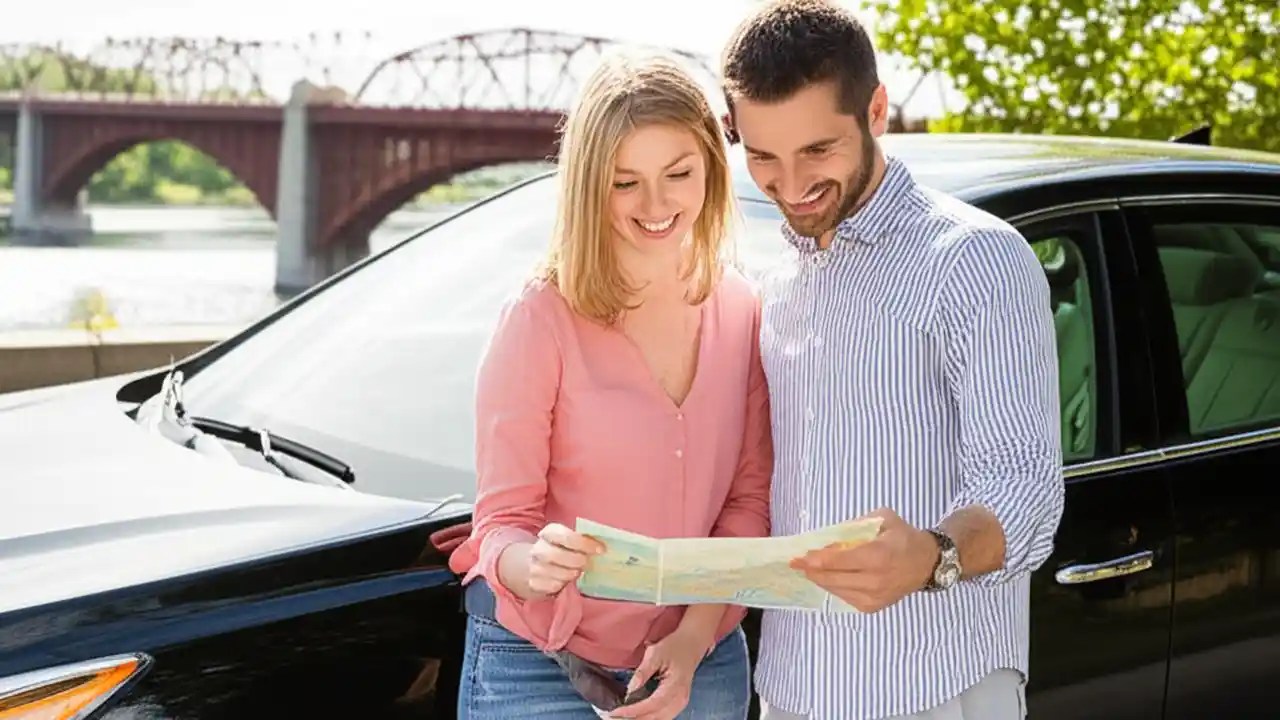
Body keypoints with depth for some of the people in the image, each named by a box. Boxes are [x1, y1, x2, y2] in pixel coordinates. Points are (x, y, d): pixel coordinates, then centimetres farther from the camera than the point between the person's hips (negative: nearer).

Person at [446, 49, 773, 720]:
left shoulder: (744, 313, -3)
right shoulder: (540, 320, -14)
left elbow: (749, 502, 0)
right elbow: (500, 524, -11)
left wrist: (695, 634, -13)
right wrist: (534, 564, -32)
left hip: (701, 663, 3)